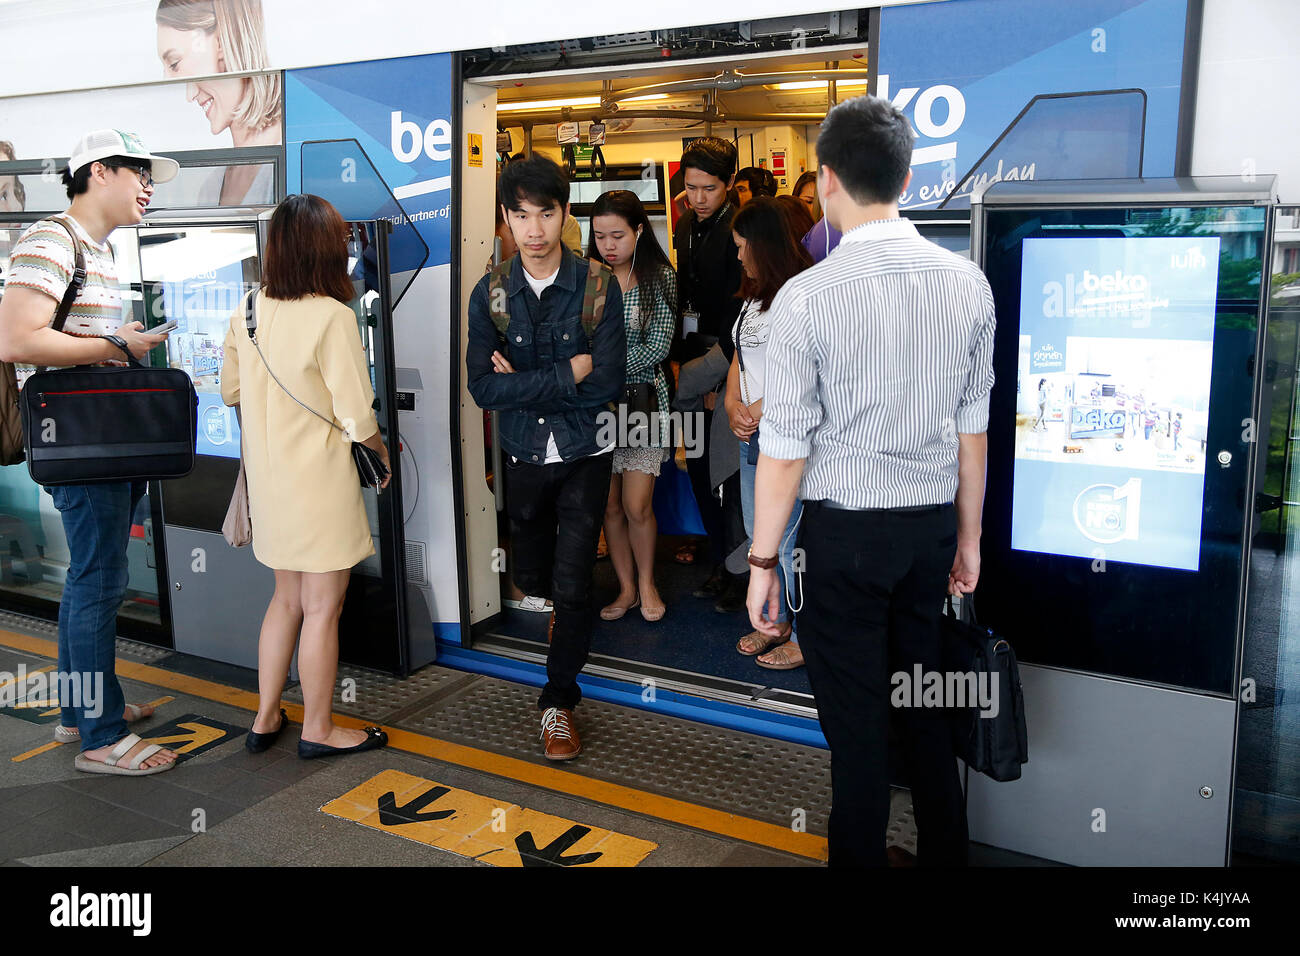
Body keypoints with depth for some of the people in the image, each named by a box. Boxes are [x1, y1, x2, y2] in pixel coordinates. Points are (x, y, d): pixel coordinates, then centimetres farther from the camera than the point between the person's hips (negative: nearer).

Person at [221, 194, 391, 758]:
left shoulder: (248, 310, 1)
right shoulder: (332, 317, -19)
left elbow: (231, 391, 13)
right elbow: (357, 419, -19)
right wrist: (382, 450, 0)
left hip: (268, 478, 7)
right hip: (320, 479, -7)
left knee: (287, 597, 21)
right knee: (323, 607, 7)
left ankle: (266, 719, 29)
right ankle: (318, 730, 20)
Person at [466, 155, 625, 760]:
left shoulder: (599, 287, -10)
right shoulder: (491, 294, -4)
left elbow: (608, 383, -18)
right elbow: (484, 389, -15)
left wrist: (523, 382, -17)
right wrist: (567, 373, -20)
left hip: (583, 457, -3)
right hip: (523, 456, 3)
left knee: (573, 585, -5)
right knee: (531, 578, 19)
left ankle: (559, 701, 15)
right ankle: (566, 616, 55)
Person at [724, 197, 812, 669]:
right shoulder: (755, 296, 15)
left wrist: (759, 410, -13)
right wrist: (733, 406, 1)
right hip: (752, 435, 9)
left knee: (786, 541, -3)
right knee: (759, 536, 17)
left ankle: (806, 638, 12)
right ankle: (776, 622, 32)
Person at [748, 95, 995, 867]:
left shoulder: (808, 296, -16)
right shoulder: (968, 283, -2)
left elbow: (786, 449, -14)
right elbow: (974, 427, 4)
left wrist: (763, 562, -4)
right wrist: (969, 537, 15)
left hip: (845, 531, -5)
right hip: (933, 524, 5)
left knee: (856, 723, 8)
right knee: (927, 710, 20)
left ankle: (860, 858, 24)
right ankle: (946, 854, 35)